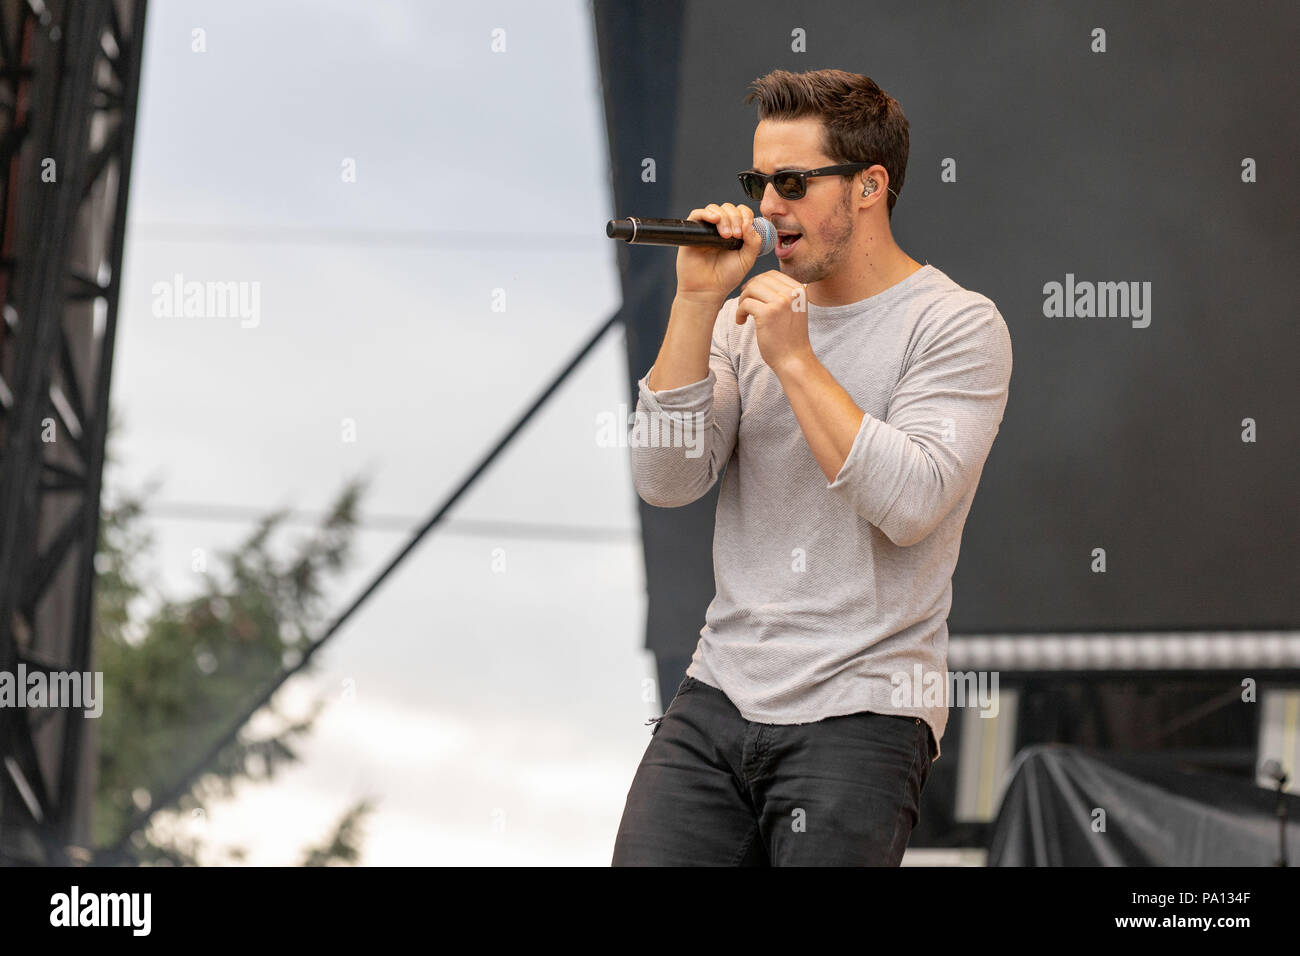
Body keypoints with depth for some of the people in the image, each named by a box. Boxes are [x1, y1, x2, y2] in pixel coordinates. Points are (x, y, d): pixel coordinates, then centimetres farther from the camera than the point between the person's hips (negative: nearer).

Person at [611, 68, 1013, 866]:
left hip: (861, 715, -5)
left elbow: (911, 503, -18)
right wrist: (698, 301, -5)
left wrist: (795, 358, -15)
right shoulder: (750, 315, 12)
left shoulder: (958, 324, -4)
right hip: (719, 694, 5)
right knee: (646, 860, -4)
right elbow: (666, 481, 0)